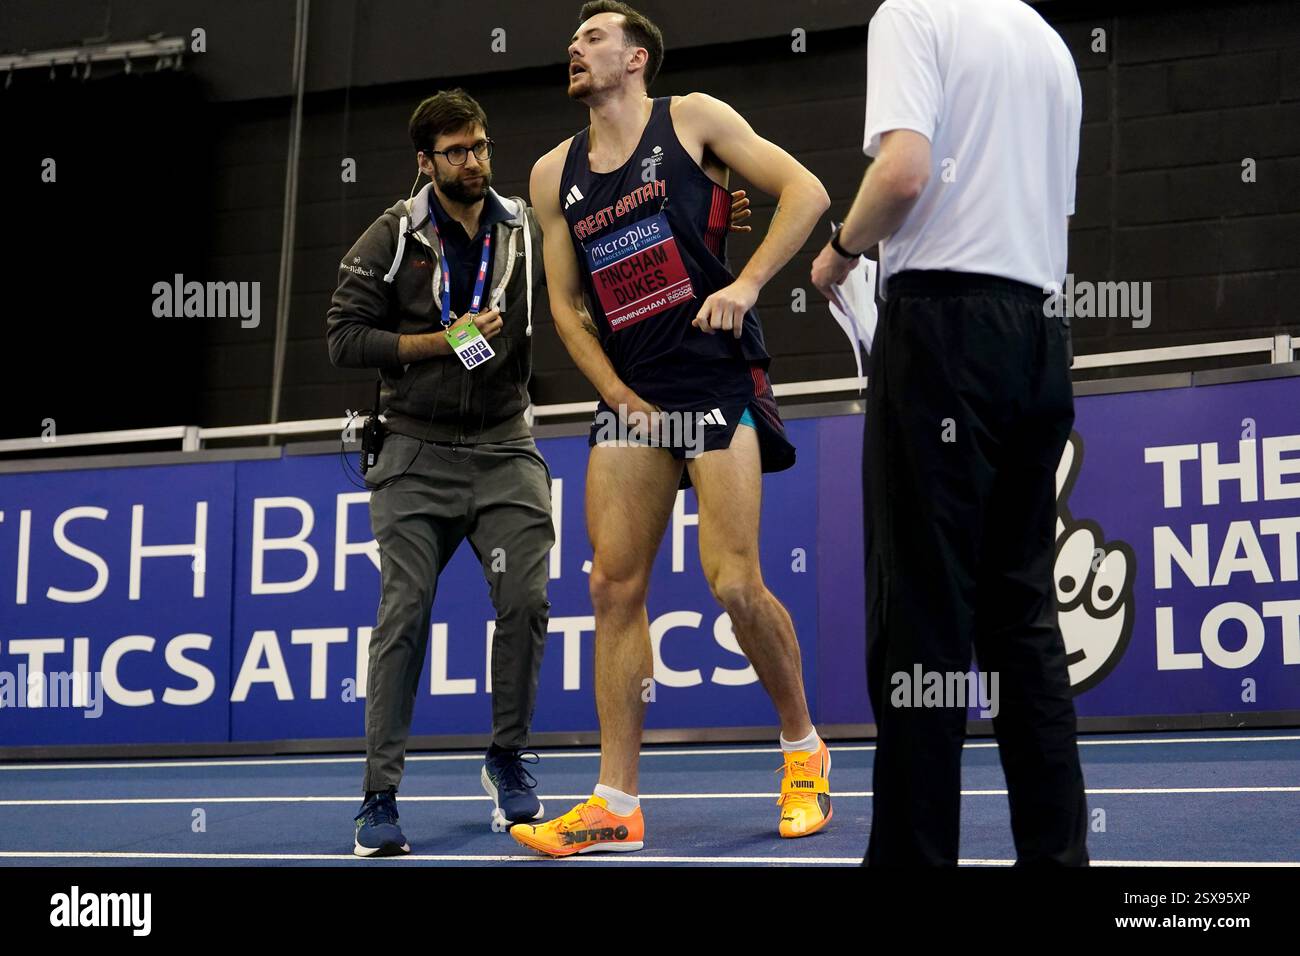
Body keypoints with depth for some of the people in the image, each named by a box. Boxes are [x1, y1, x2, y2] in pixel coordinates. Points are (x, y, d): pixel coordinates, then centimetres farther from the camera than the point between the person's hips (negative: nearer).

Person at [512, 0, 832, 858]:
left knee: (735, 582, -12)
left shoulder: (693, 119, 2)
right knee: (615, 586, -2)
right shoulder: (555, 176, 14)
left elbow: (806, 191, -2)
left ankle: (804, 749, 12)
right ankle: (617, 805, 2)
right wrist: (617, 394, 3)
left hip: (718, 380, -5)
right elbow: (566, 302, 16)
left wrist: (746, 283, -14)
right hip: (632, 396, 5)